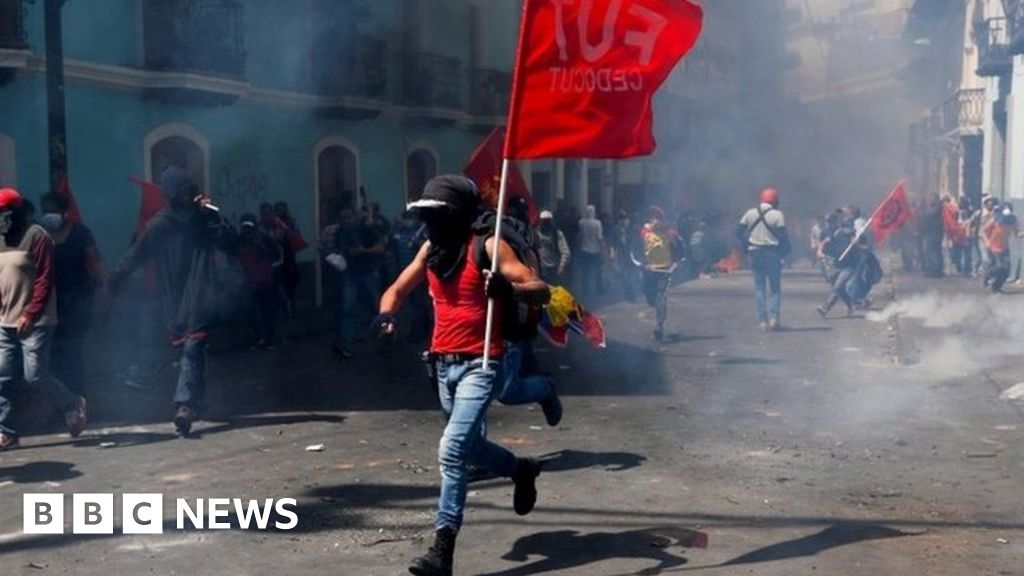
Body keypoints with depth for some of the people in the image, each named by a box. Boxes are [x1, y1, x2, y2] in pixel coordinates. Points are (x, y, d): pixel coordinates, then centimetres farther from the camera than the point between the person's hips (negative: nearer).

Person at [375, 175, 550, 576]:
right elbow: (398, 290, 15)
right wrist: (386, 313, -9)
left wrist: (509, 289, -39)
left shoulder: (488, 247, -13)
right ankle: (521, 470, 50)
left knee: (452, 451, -17)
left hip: (480, 365, -7)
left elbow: (542, 291, -17)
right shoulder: (430, 250, 7)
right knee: (467, 446, 22)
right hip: (443, 364, 8)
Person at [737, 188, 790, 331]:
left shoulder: (750, 213, 5)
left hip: (754, 253, 3)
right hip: (772, 253, -3)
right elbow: (782, 236, -11)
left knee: (759, 287, 8)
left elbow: (739, 231, 5)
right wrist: (784, 252, 1)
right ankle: (774, 317, -9)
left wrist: (747, 246, 11)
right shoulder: (778, 215, -7)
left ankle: (763, 320, 4)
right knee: (774, 287, 6)